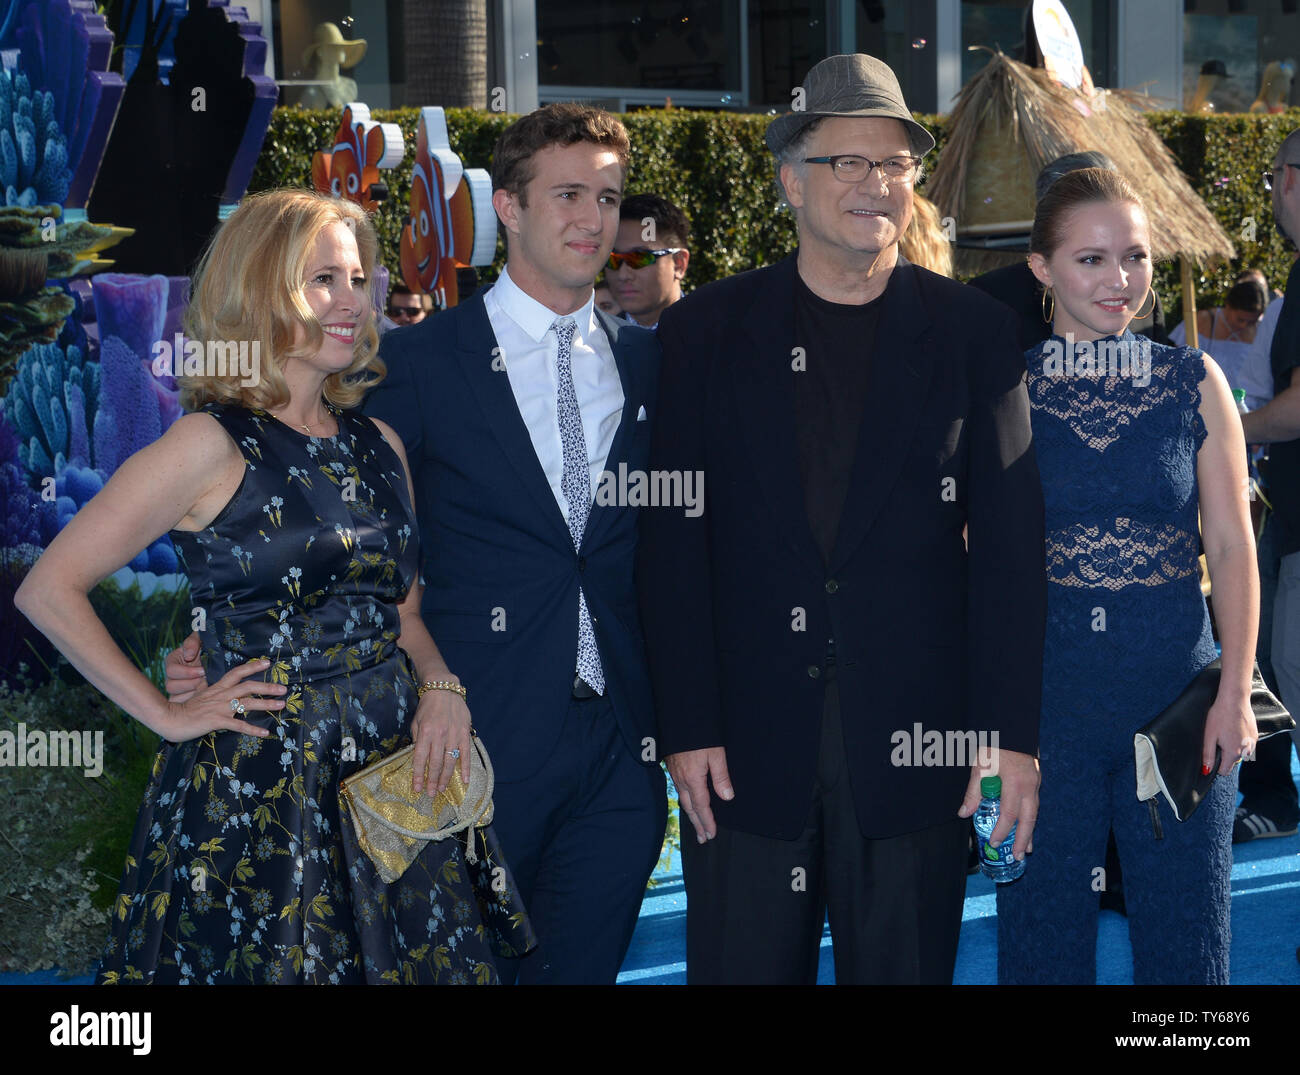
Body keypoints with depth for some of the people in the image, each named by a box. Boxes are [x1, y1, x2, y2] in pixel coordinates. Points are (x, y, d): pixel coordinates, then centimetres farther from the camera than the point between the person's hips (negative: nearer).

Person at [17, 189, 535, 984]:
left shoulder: (378, 447, 9)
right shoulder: (213, 447, -10)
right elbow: (50, 590, -11)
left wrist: (439, 682, 0)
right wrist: (166, 715, -9)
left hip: (397, 764, 6)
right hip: (258, 790, -6)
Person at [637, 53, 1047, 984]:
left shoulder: (975, 333, 4)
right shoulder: (707, 330, 4)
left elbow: (1010, 545, 1)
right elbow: (675, 542, 1)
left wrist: (1011, 731, -5)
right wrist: (687, 727, -6)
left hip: (914, 736, 0)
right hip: (748, 741, 0)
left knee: (904, 966, 8)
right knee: (743, 965, 6)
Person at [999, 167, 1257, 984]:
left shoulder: (1194, 382, 2)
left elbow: (1232, 545, 2)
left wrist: (1236, 691, -6)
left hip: (1176, 676, 0)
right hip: (1046, 682, 0)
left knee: (1185, 919, 7)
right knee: (1043, 922, 8)